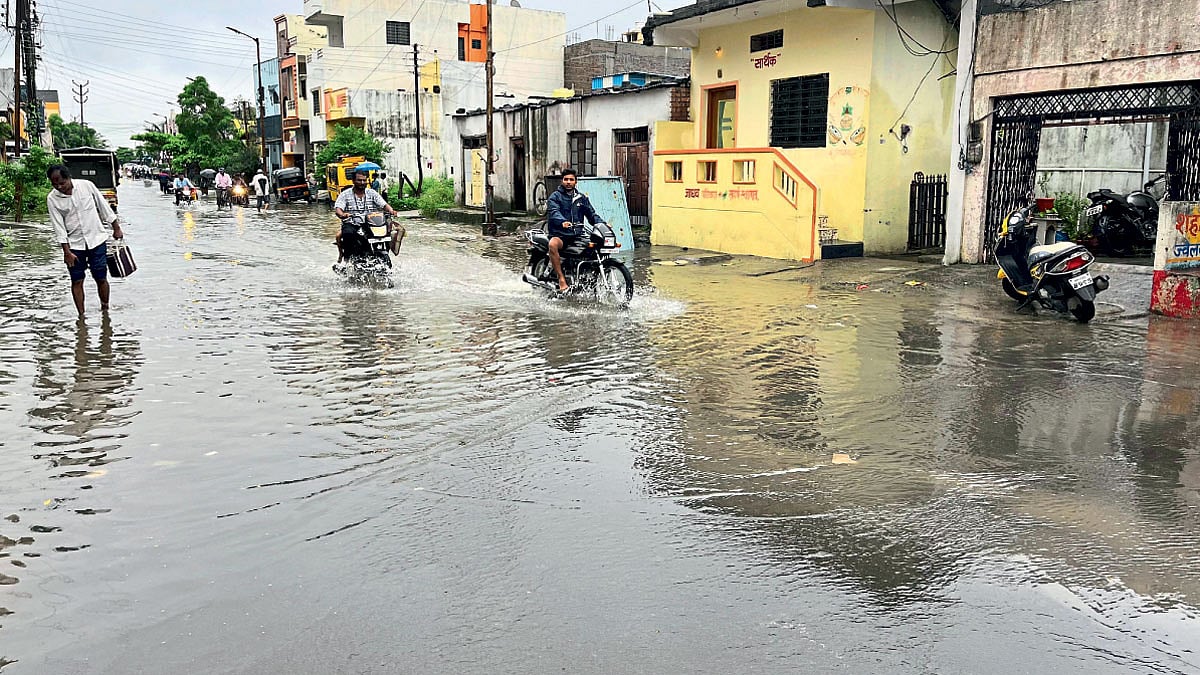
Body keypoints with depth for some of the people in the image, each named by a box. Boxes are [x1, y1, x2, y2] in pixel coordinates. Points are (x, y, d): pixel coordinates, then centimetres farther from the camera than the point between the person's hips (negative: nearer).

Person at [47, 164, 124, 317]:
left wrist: (116, 228, 5)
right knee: (77, 281, 3)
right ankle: (81, 316, 11)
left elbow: (103, 206, 3)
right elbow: (59, 227, -7)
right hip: (74, 245, 1)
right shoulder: (52, 199, -7)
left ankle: (105, 310, 20)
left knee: (101, 278, 4)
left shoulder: (86, 185, -8)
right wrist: (67, 252, -10)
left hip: (97, 240, 0)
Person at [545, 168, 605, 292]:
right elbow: (554, 212, -16)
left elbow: (591, 213, 12)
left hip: (578, 235, 5)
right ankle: (561, 279, -33)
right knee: (553, 244, -38)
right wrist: (562, 222, -38)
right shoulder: (555, 197, 3)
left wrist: (601, 223, -9)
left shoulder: (582, 198, 19)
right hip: (559, 234, -5)